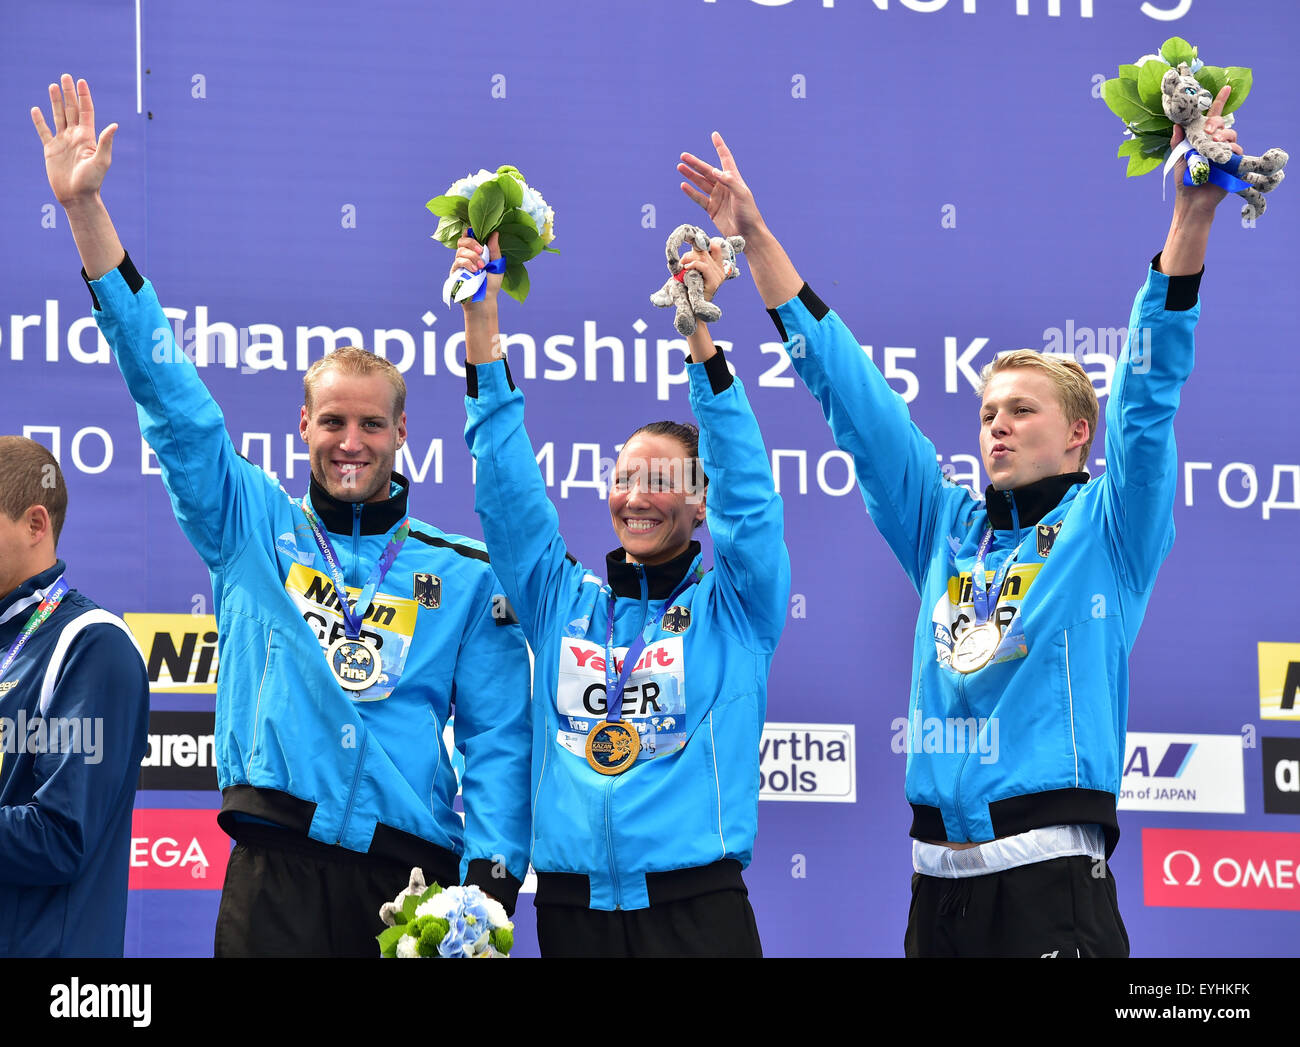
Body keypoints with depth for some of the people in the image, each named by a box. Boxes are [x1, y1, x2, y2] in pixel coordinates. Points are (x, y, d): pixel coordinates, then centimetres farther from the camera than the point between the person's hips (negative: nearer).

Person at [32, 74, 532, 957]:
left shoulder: (463, 571, 9)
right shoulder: (252, 527, 11)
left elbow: (499, 735, 6)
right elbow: (168, 393, 6)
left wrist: (493, 880, -9)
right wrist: (86, 208, 0)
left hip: (412, 870, 0)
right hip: (277, 871, 0)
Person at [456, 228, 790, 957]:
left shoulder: (735, 607, 6)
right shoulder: (562, 597, 14)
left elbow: (747, 489, -6)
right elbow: (507, 485, 8)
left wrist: (699, 332, -15)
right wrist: (482, 316, -1)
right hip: (571, 907, 3)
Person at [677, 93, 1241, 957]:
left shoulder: (1105, 529, 5)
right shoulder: (947, 526, 17)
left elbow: (1150, 394, -5)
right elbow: (848, 389, 19)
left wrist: (1192, 218, -16)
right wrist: (756, 238, 20)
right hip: (938, 878, 5)